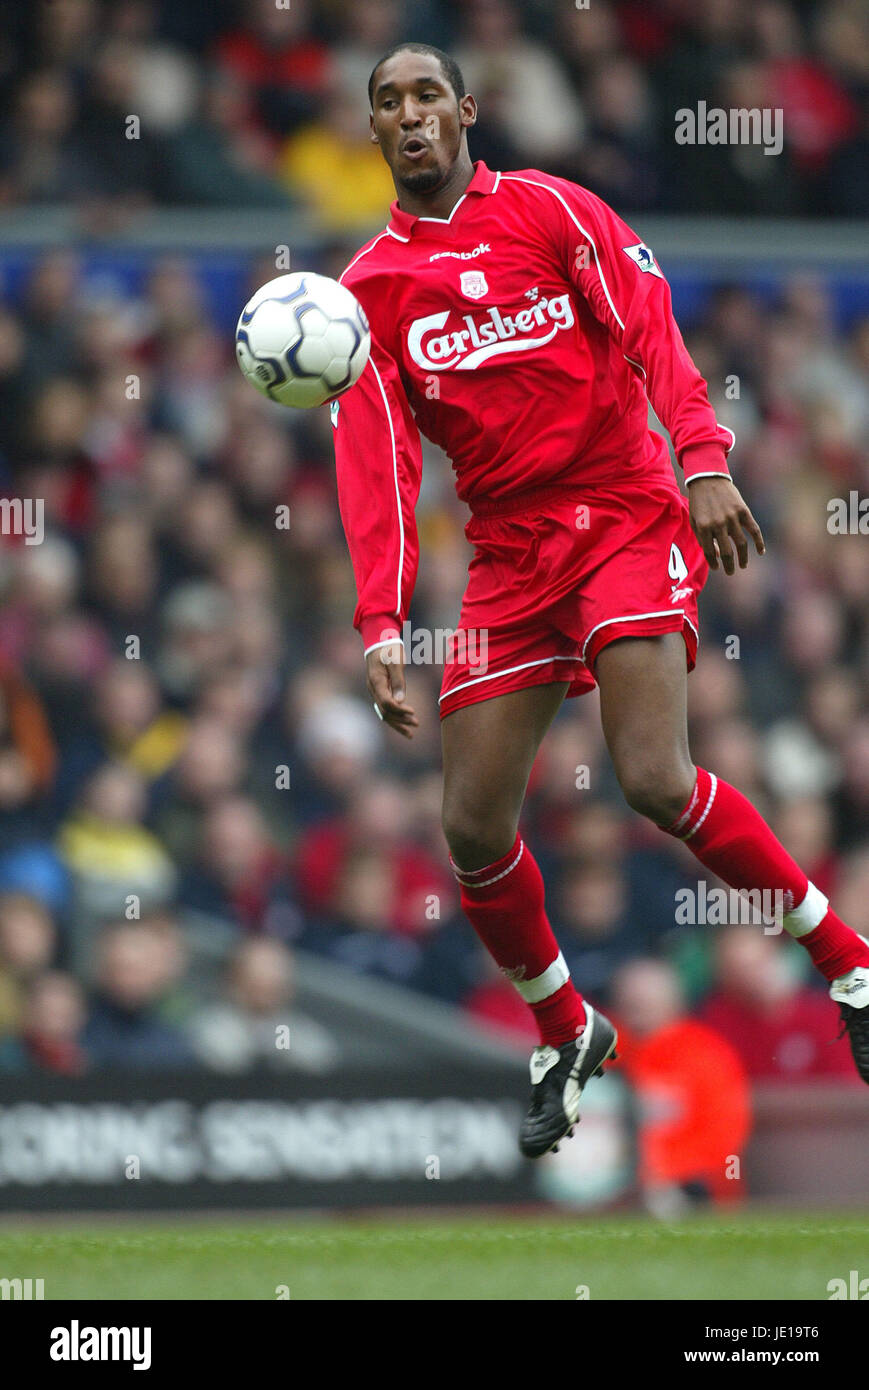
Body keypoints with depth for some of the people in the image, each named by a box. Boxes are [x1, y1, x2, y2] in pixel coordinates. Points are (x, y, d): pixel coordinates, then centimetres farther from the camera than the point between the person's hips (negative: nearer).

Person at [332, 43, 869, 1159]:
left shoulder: (548, 209, 1)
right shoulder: (368, 287, 7)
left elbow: (651, 330, -8)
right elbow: (376, 462, 0)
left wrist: (703, 461, -25)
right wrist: (381, 625, -11)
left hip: (627, 515, -4)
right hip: (509, 554, 4)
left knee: (656, 782, -22)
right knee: (473, 827, -4)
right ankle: (564, 1037, 20)